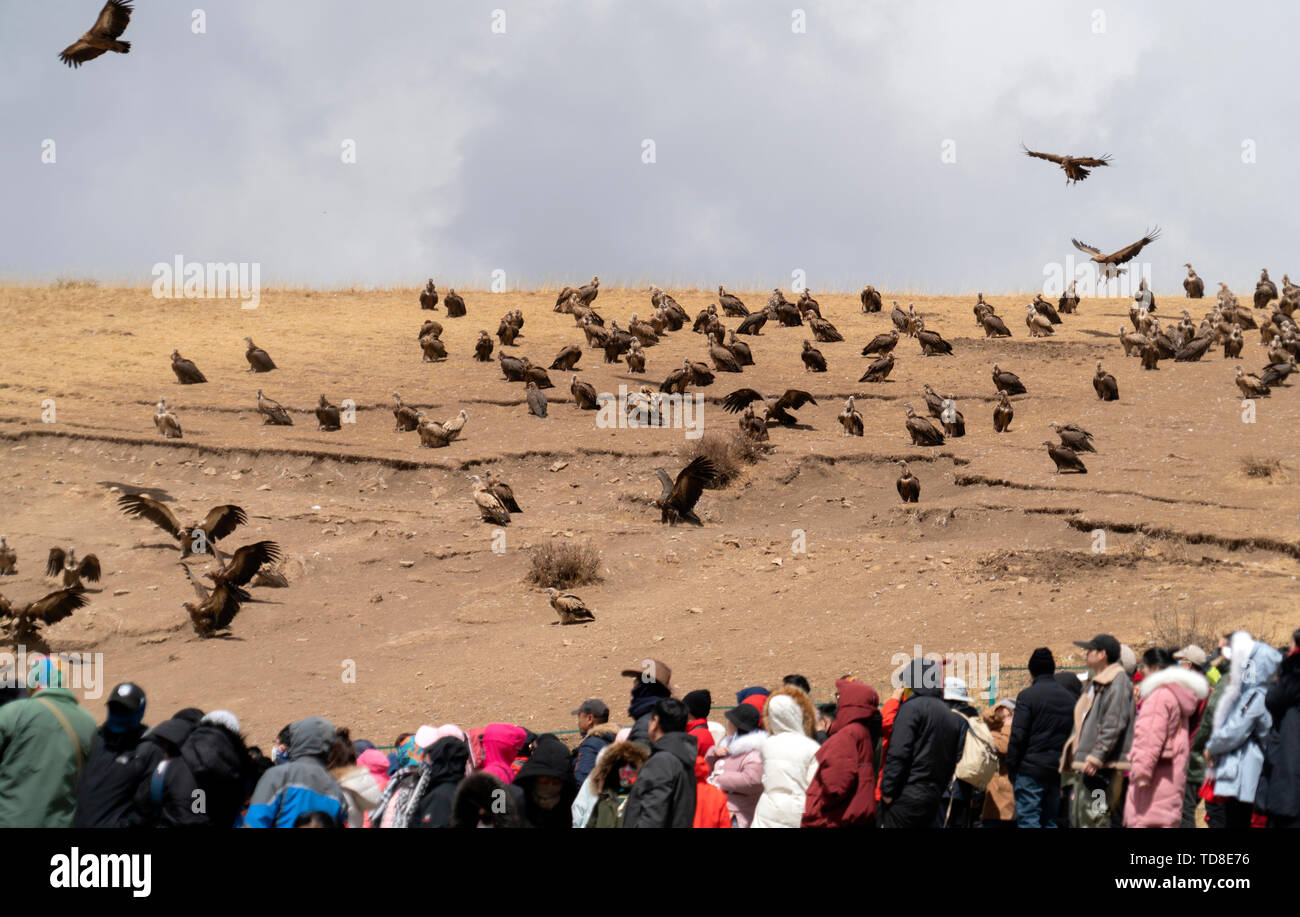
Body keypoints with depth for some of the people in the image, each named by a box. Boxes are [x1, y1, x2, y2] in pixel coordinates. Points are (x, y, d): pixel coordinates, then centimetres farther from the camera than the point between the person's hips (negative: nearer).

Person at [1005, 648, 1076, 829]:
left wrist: (1011, 768, -4)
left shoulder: (1027, 696, -7)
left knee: (1028, 820, -6)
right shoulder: (1069, 697, 11)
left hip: (1031, 769, -6)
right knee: (1049, 821, 11)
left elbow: (1018, 737, -12)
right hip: (1058, 771, 6)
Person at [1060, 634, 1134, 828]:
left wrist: (1096, 756, -24)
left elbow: (1114, 723, -19)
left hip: (1102, 767, -11)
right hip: (1085, 763, 11)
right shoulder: (1096, 683, 23)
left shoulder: (1117, 682, -10)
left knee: (1095, 819, -14)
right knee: (1079, 818, 12)